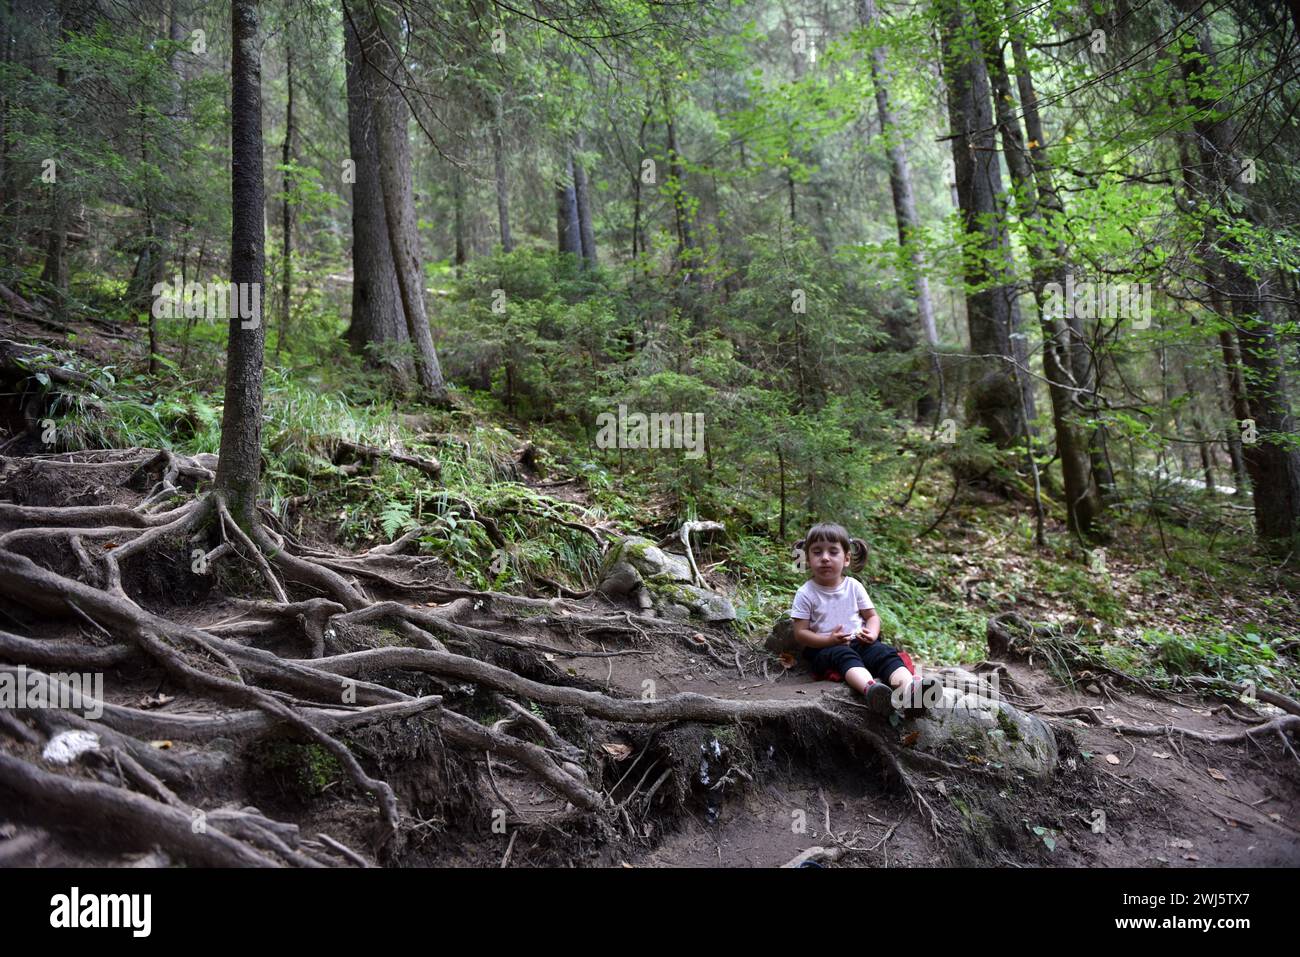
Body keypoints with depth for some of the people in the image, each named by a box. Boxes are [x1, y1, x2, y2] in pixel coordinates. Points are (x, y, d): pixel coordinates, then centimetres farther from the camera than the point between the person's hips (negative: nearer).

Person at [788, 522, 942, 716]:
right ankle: (870, 687, -65)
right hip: (824, 648, -3)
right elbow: (800, 633, -5)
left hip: (859, 642, 3)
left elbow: (872, 616, 13)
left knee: (885, 652, -25)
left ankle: (908, 688, -54)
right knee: (844, 655, -35)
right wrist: (829, 639, -19)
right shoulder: (806, 593, -3)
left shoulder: (853, 586, 7)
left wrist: (872, 633, -10)